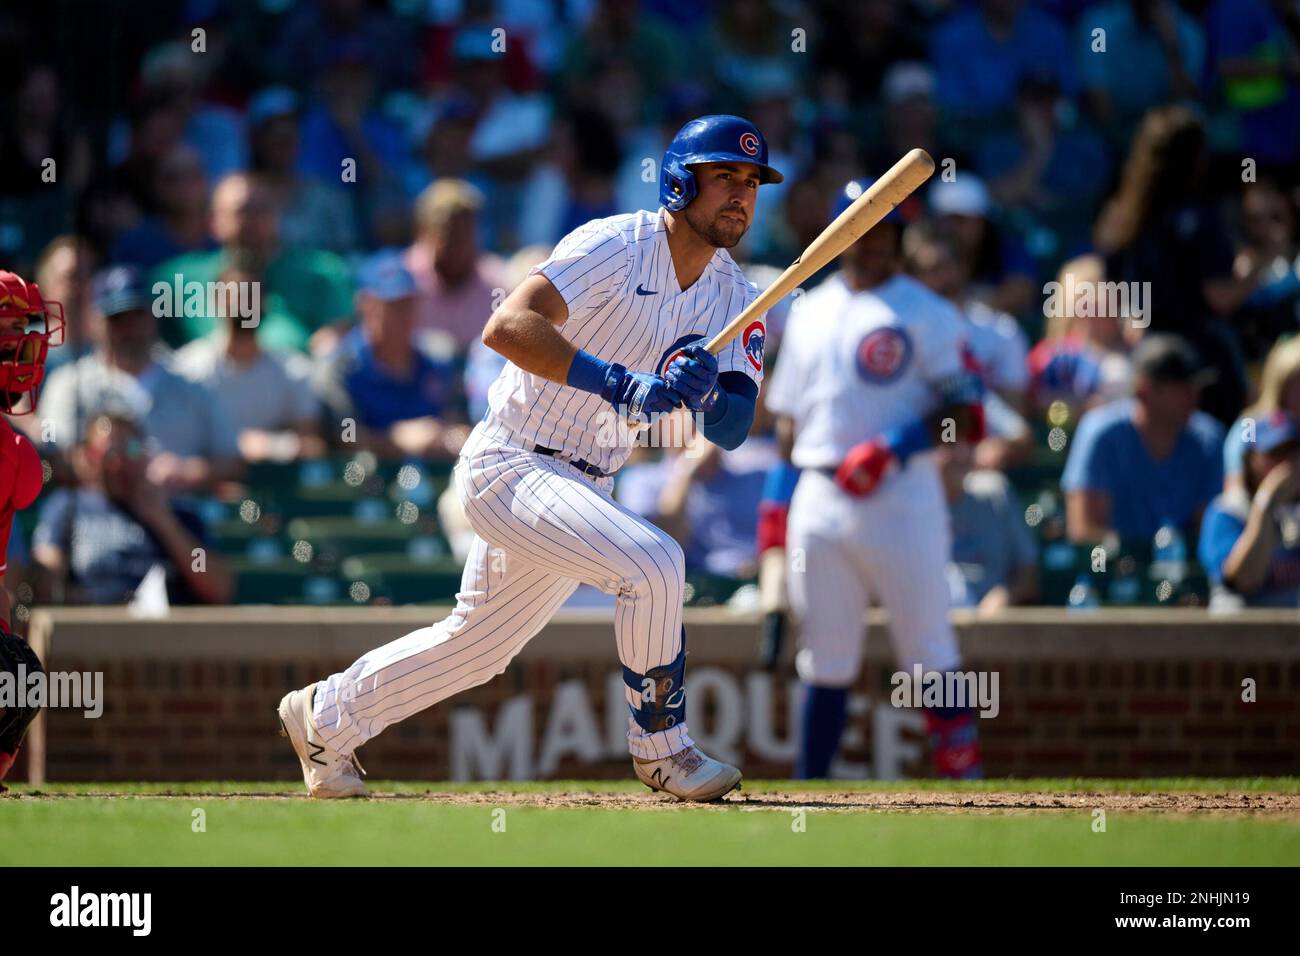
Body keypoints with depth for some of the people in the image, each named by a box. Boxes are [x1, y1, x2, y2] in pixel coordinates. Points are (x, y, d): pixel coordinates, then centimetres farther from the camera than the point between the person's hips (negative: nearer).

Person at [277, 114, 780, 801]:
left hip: (581, 486, 8)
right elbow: (507, 326, -30)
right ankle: (659, 747, -9)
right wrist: (623, 384, -38)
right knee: (653, 563, -25)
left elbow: (734, 428, -4)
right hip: (509, 466, -8)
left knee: (476, 642, 19)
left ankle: (326, 717, 38)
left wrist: (705, 390, -27)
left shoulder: (735, 298, 4)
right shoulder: (615, 247, -17)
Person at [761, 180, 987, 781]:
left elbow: (966, 415, -7)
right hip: (818, 501, 5)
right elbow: (789, 418, 21)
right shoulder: (810, 312, 17)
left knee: (929, 654, -7)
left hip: (901, 499, -5)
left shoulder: (926, 314, 0)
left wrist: (894, 449, -19)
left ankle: (963, 777, -5)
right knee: (825, 662, 7)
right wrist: (776, 499, 13)